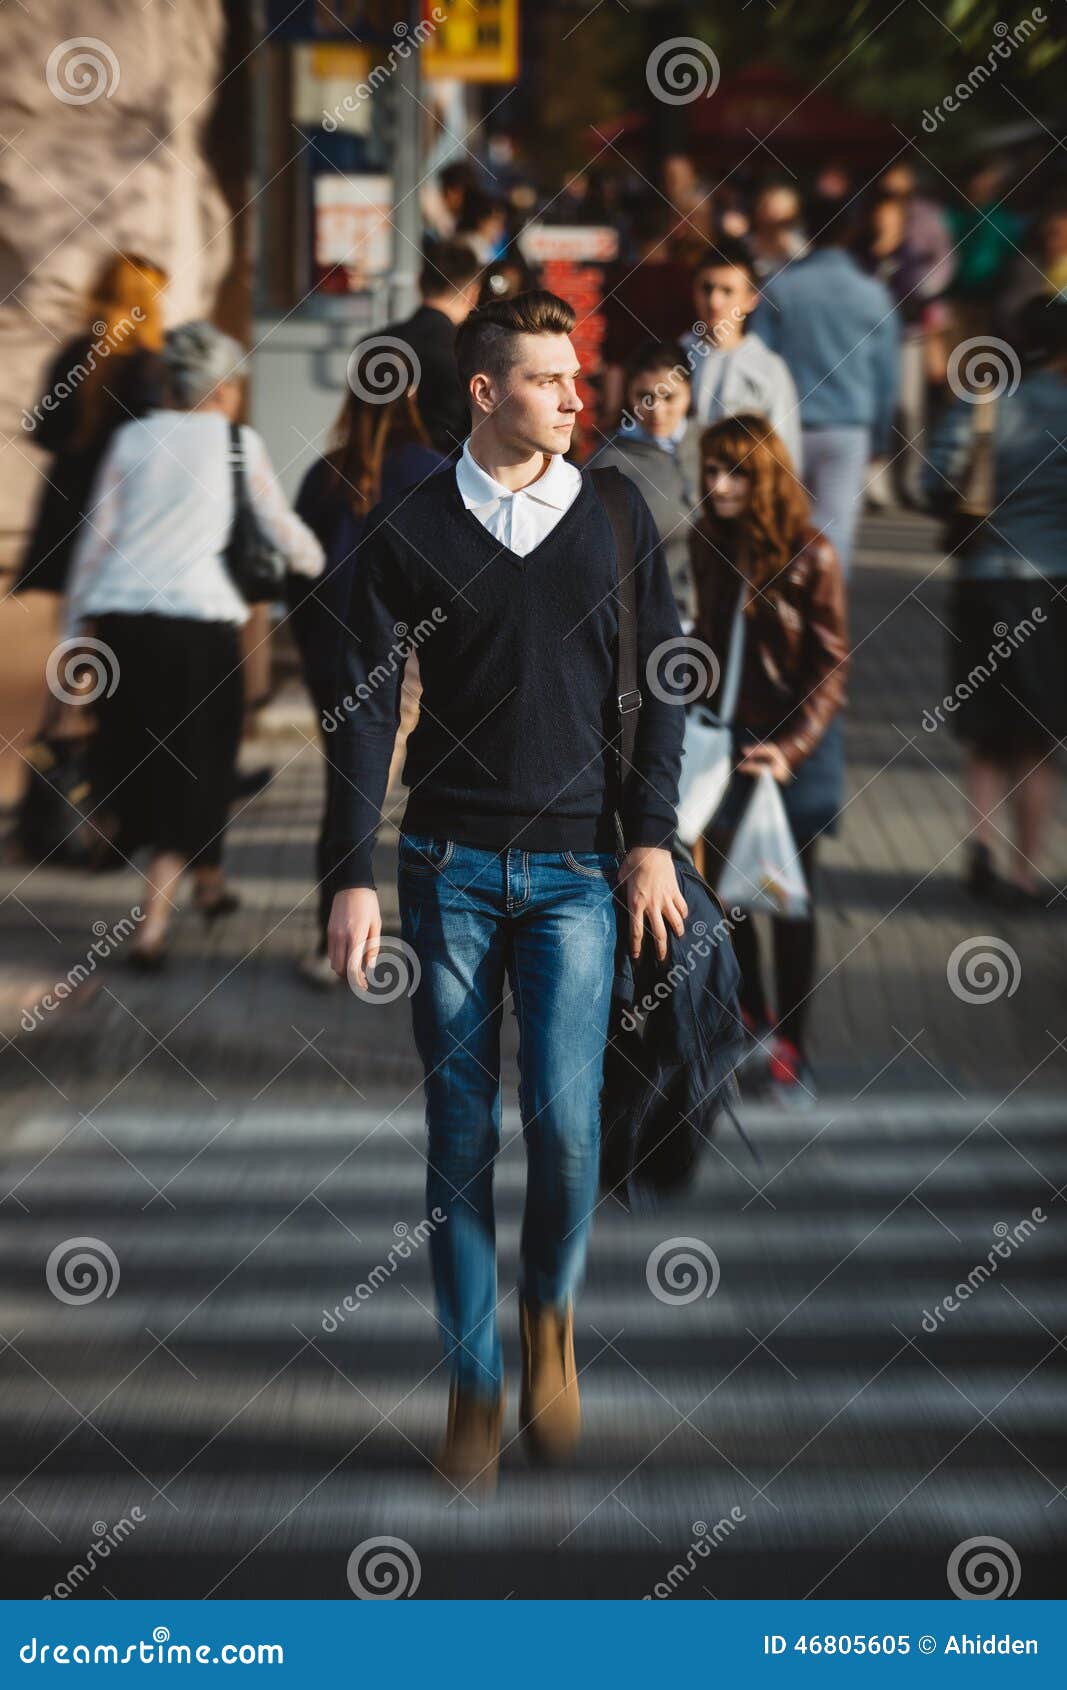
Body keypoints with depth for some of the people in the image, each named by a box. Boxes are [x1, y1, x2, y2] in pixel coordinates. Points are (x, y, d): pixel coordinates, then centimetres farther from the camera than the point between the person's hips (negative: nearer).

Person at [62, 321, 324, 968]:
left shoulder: (131, 440, 10)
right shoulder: (238, 443, 4)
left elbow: (95, 538, 9)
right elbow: (282, 527, 13)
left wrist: (74, 629, 15)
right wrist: (317, 563, 35)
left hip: (120, 617, 3)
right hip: (199, 618, -3)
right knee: (189, 768, 3)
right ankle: (153, 926, -8)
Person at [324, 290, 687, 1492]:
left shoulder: (616, 515, 5)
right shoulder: (407, 533, 2)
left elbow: (658, 684, 8)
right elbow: (365, 706, 1)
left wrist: (653, 841, 1)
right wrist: (353, 878, -4)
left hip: (577, 866, 0)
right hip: (450, 864, 0)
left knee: (563, 1117, -13)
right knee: (461, 1133, 2)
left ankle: (550, 1313, 15)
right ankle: (474, 1386, 13)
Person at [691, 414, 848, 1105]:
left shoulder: (811, 556, -13)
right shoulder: (709, 545, 0)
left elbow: (832, 666, -10)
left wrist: (793, 748, -19)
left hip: (793, 744, -4)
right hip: (726, 738, 4)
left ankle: (792, 1047, 15)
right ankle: (752, 1017, 30)